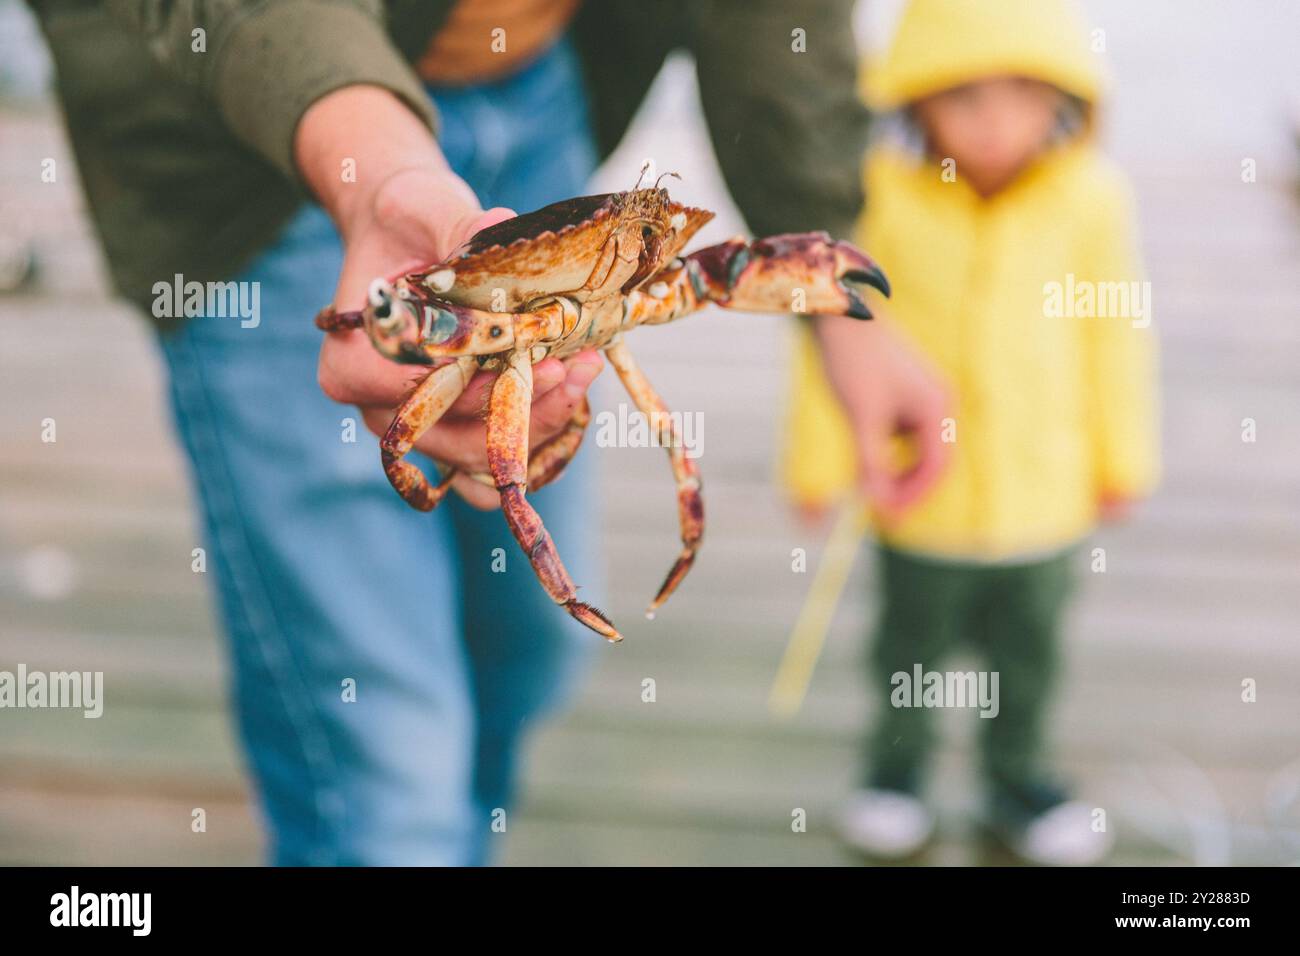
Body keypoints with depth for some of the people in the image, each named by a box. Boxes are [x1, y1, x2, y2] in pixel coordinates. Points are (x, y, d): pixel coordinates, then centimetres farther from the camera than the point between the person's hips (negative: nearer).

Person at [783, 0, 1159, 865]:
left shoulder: (1091, 200, -14)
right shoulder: (881, 198, -18)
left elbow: (1117, 337, -1)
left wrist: (1122, 460, 8)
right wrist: (820, 461, -1)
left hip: (1042, 492, 1)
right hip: (918, 493, -1)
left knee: (1030, 650, 19)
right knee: (912, 642, 20)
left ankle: (1019, 776, 43)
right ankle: (899, 763, 45)